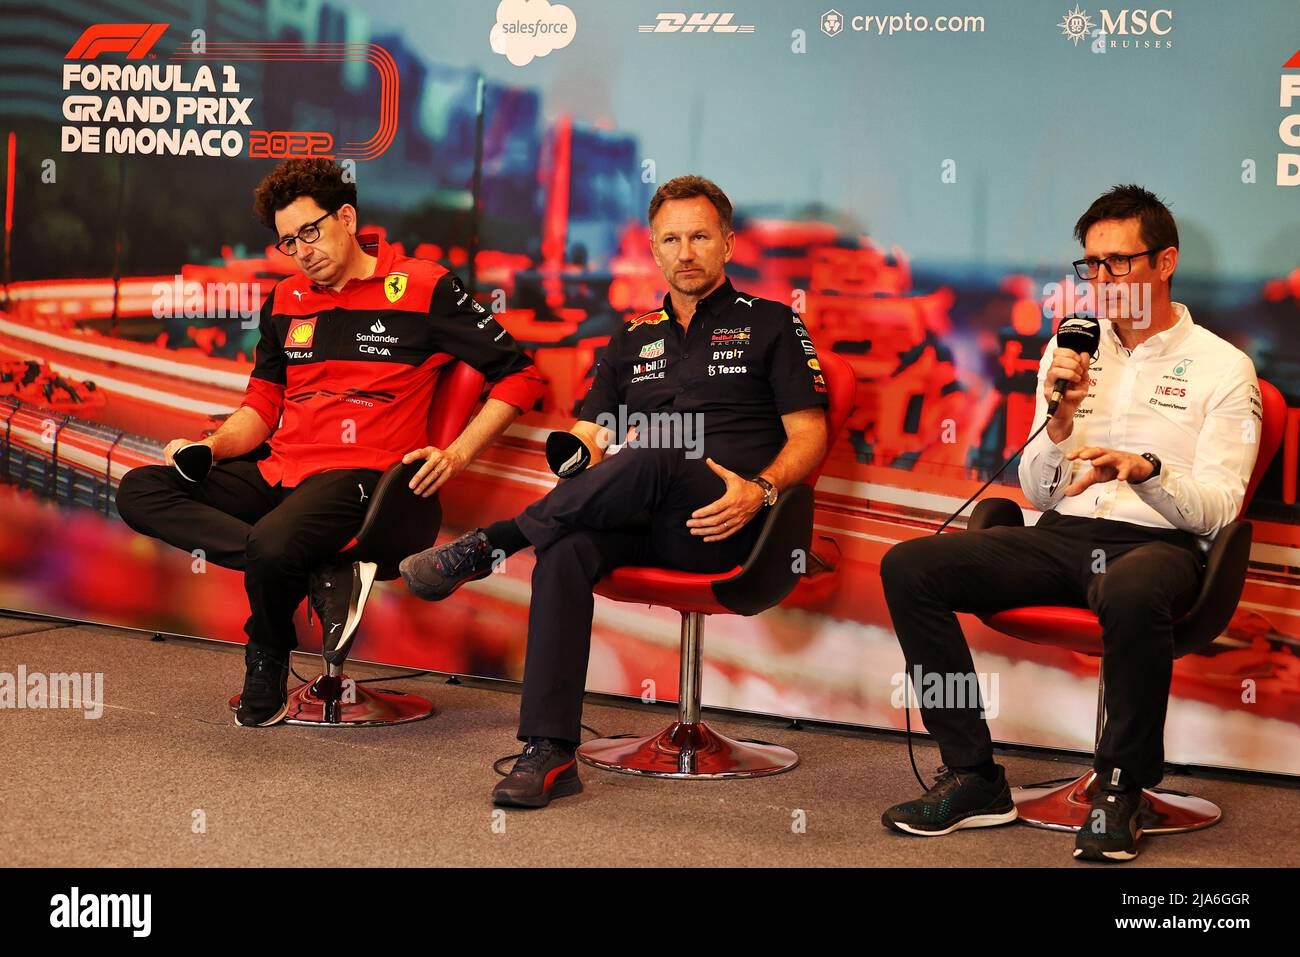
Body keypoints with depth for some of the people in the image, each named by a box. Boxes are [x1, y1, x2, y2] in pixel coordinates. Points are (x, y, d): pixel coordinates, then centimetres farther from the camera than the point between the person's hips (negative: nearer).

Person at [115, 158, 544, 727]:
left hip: (358, 476, -7)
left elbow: (519, 376, -1)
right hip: (277, 470, 7)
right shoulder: (285, 301, 17)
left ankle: (269, 662, -3)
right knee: (139, 492, -15)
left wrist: (458, 455, -11)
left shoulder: (422, 289, -2)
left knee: (273, 544, -38)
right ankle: (318, 575, -21)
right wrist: (211, 447, 2)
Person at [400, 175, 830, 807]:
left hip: (720, 524, -4)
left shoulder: (770, 323, 13)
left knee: (654, 460, -37)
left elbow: (809, 434, 4)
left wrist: (761, 490, -15)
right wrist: (575, 456, -5)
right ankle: (549, 752, -35)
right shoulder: (634, 336, 25)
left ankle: (490, 544, -23)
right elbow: (589, 437, 21)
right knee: (567, 549, -31)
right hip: (640, 520, 4)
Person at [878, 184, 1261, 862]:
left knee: (1131, 592, -42)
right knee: (907, 567, -18)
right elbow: (1038, 493, 13)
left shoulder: (1223, 368, 4)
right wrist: (1060, 422, -6)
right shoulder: (1069, 351, 16)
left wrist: (1145, 469, -24)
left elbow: (1217, 507, -5)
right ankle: (974, 778, -13)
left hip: (1160, 544, -4)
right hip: (1061, 537, 5)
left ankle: (1122, 789, -19)